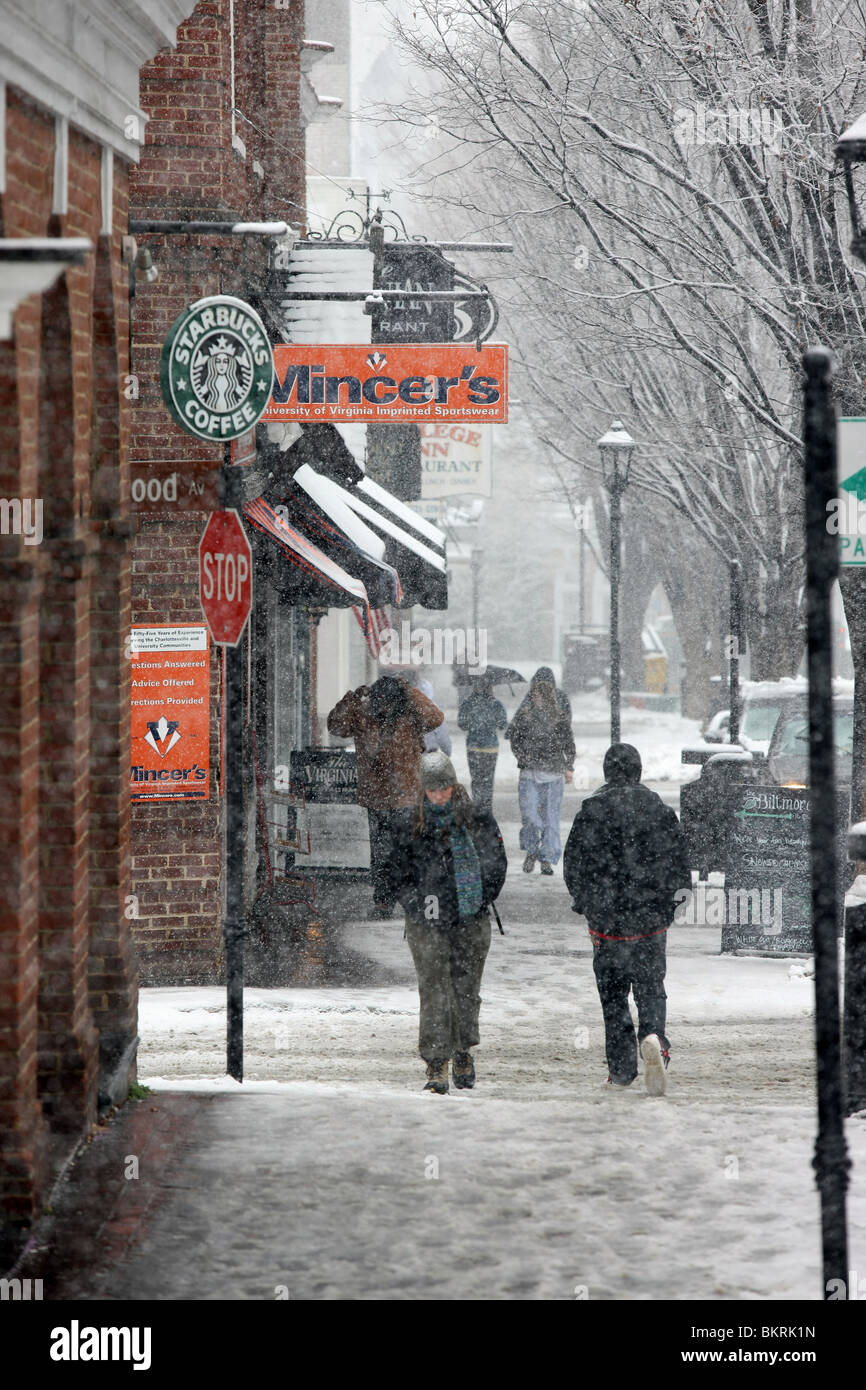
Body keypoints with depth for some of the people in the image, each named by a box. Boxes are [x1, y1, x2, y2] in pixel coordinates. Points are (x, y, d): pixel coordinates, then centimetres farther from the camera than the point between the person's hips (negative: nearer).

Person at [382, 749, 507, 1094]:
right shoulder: (411, 826, 1)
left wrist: (482, 900, -1)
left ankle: (463, 1052, 26)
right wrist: (417, 906, -6)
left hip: (471, 922, 1)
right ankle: (436, 1065, -4)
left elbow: (496, 863, 8)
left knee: (466, 989, 8)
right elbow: (397, 873, 7)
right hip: (428, 924, -1)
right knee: (434, 991, -6)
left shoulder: (478, 820, 2)